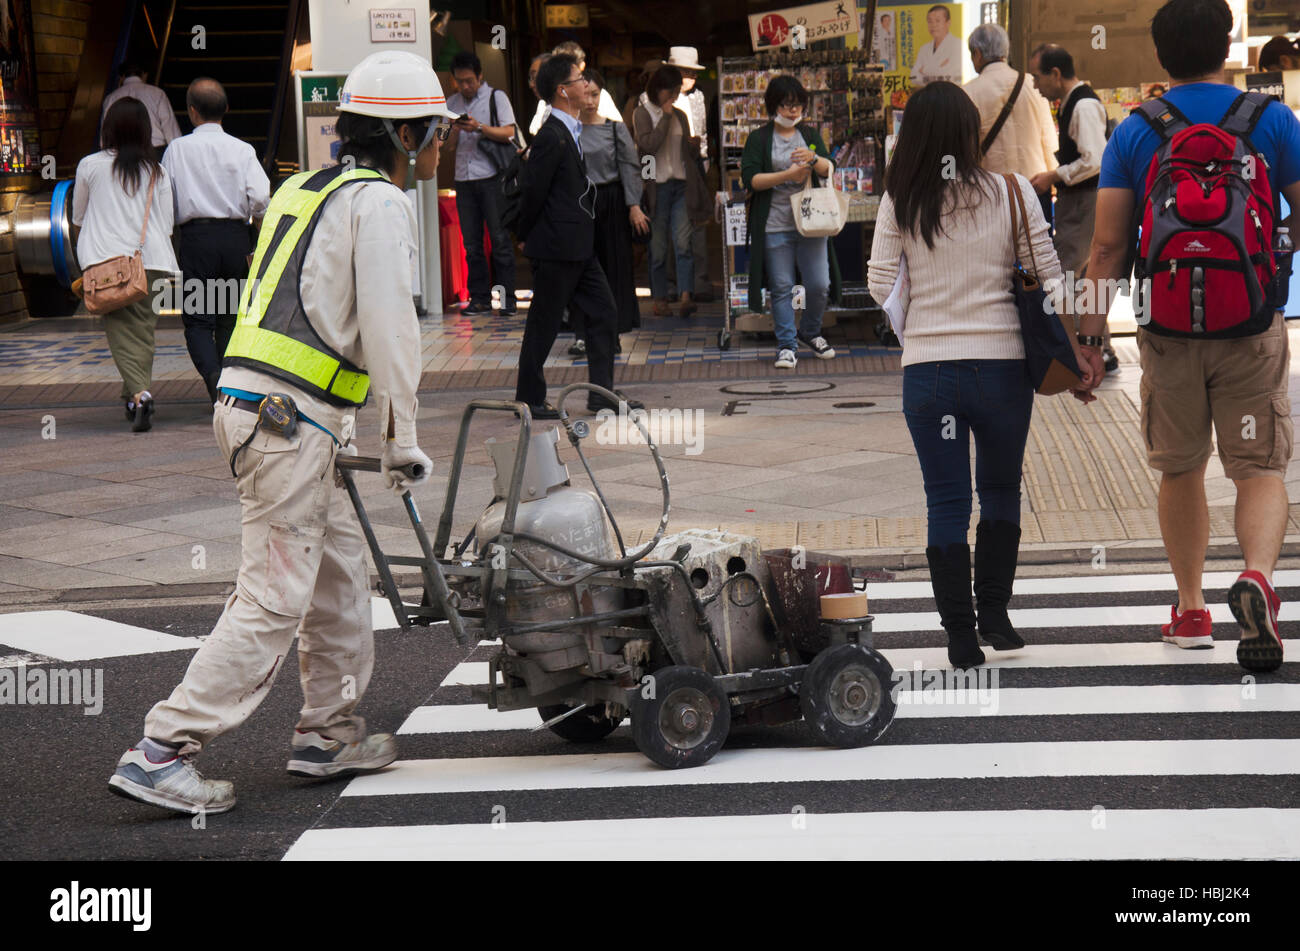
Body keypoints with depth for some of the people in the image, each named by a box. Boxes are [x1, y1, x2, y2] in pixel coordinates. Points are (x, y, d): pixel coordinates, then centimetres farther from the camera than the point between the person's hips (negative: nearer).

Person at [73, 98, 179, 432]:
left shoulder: (90, 166, 3)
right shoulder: (158, 172, 6)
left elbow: (78, 218, 15)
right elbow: (167, 225, 8)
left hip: (106, 257, -2)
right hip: (151, 260, 2)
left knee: (121, 331, -4)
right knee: (143, 329, 10)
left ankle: (139, 393, -24)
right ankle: (135, 399, 10)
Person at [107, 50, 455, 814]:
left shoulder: (304, 190, 20)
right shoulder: (378, 204, -8)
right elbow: (388, 328, -14)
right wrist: (403, 443, -7)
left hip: (257, 402, 10)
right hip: (293, 419, -10)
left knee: (342, 571, 18)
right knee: (275, 599, -8)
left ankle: (331, 735, 26)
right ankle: (162, 752, -8)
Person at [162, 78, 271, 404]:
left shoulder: (177, 149, 1)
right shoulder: (242, 150, 1)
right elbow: (261, 198, -7)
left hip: (196, 238, -2)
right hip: (235, 237, 2)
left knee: (197, 319, 0)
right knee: (229, 317, 15)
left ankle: (213, 375, -25)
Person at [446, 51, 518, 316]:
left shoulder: (496, 97, 3)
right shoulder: (452, 104, 16)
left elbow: (508, 133, -7)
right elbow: (450, 145, 17)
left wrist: (479, 128, -18)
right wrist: (456, 132, -5)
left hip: (491, 177, -4)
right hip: (464, 178, 5)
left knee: (500, 238, -6)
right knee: (471, 242, 3)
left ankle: (507, 297, -4)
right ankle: (479, 297, 7)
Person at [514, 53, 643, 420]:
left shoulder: (572, 130, 13)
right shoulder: (552, 136, -18)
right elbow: (532, 191, -16)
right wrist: (527, 237, -4)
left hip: (579, 245, 10)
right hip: (557, 246, -10)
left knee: (603, 311, 9)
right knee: (544, 322, -1)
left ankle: (602, 393, 15)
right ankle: (529, 400, 9)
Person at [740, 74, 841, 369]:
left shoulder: (810, 135, 13)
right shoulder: (759, 138, 3)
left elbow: (829, 169, 2)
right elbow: (750, 178, -8)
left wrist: (813, 159, -20)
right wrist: (788, 175, -17)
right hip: (775, 225, -2)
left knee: (820, 284, 0)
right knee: (781, 288, 1)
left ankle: (810, 332, 25)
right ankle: (786, 344, 11)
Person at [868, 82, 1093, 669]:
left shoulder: (900, 202, -4)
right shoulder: (1011, 193, -5)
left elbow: (880, 284, -1)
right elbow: (1050, 278, -1)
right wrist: (1078, 351, 11)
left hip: (926, 369, 0)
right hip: (1001, 364, 0)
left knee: (946, 500, 7)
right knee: (1001, 489, 20)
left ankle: (960, 635, 8)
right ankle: (994, 614, 21)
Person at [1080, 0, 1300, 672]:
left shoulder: (1132, 134, -2)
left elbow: (1108, 246, -5)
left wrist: (1088, 336, 1)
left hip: (1168, 329, 1)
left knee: (1180, 470, 17)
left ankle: (1190, 610, 24)